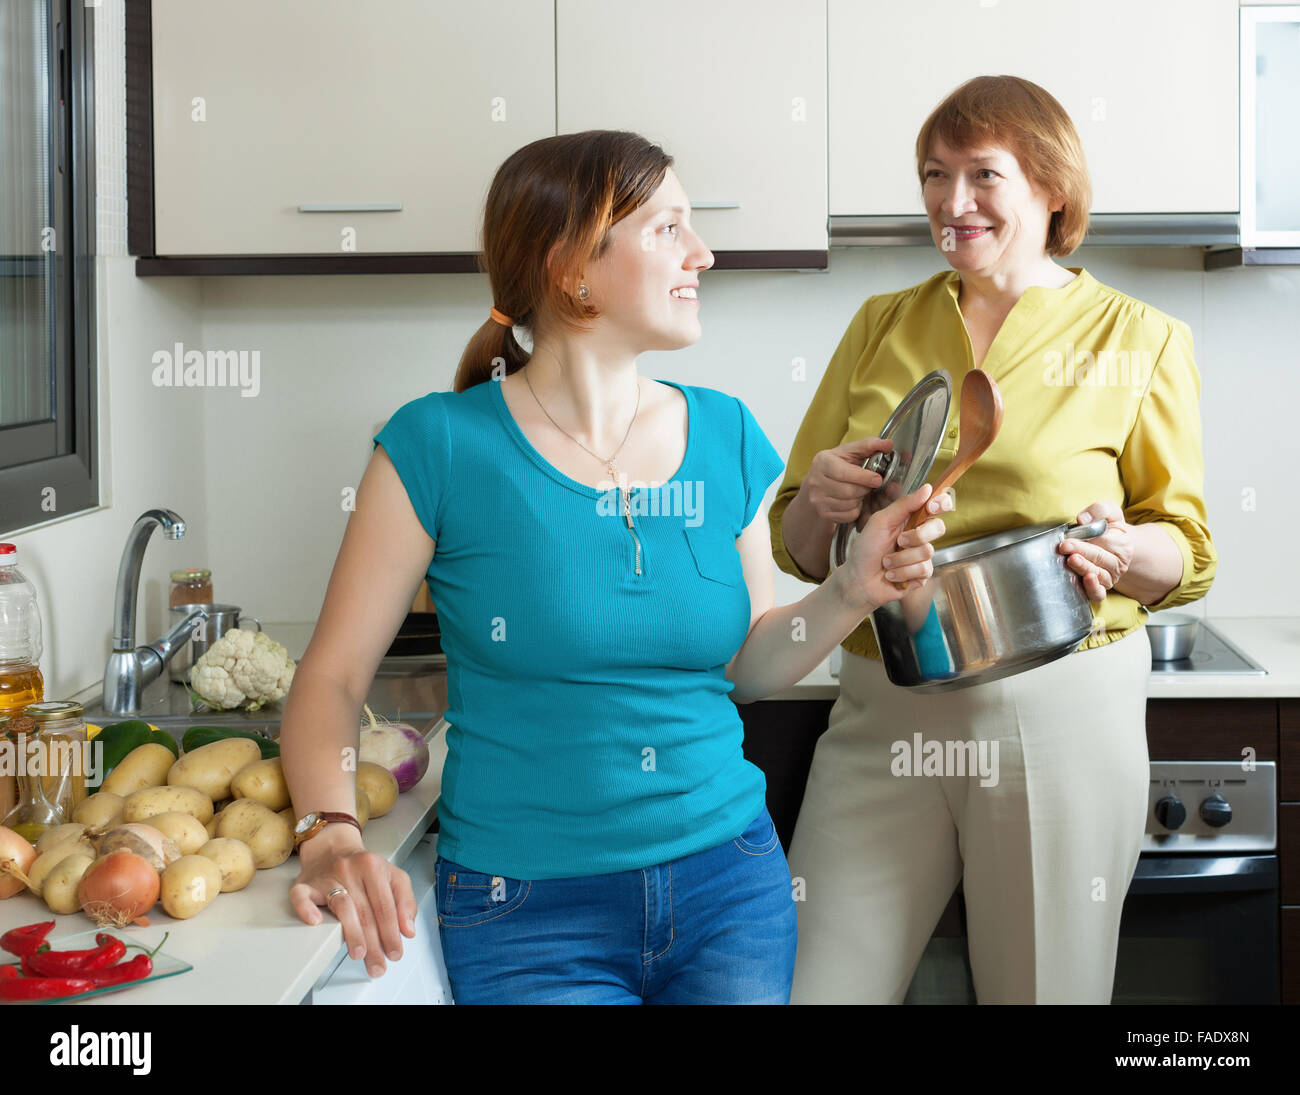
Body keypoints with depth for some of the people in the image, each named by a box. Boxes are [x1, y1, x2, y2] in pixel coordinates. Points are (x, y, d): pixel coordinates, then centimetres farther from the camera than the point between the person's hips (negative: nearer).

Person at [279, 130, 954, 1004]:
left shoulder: (725, 437, 3)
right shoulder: (441, 447, -10)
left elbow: (744, 667, 11)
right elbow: (332, 677, -7)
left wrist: (852, 592, -6)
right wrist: (333, 838, -23)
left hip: (731, 878, 4)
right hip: (527, 911, -4)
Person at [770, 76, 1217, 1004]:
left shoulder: (1139, 339, 4)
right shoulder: (882, 326, 12)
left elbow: (1190, 554, 6)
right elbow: (799, 551, 14)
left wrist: (1126, 551, -16)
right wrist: (821, 503, -9)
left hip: (1061, 710, -2)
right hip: (884, 713, 2)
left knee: (1047, 986, 7)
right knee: (812, 985, 1)